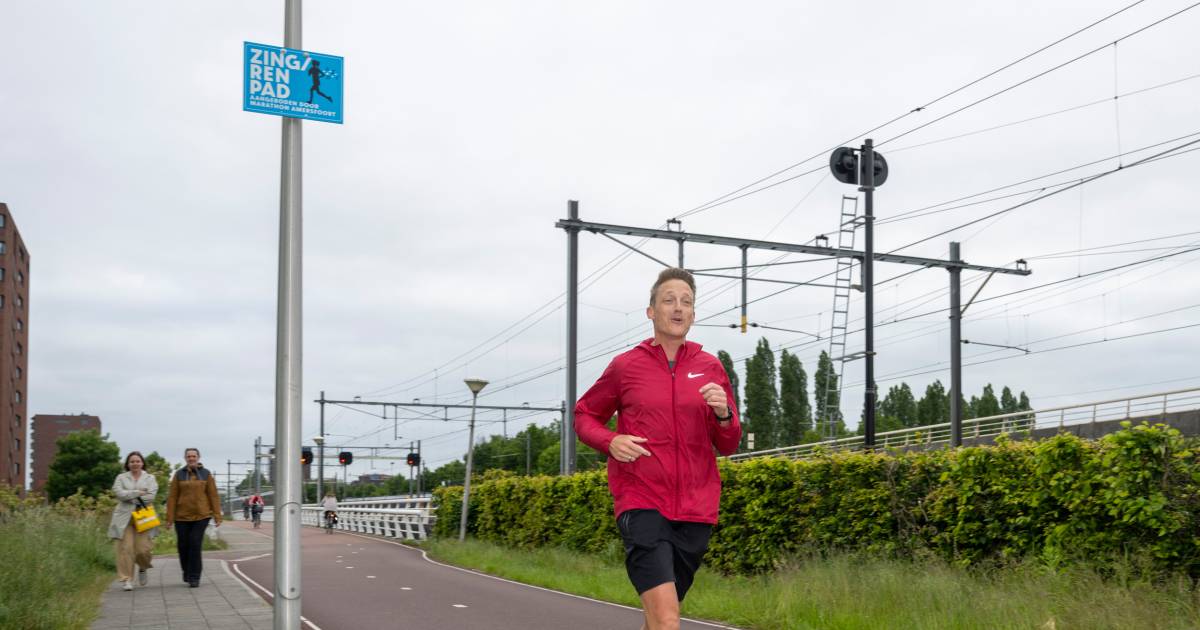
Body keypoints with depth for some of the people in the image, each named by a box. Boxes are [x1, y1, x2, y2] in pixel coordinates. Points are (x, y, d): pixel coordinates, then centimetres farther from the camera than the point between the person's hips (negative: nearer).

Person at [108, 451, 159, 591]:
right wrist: (138, 493, -7)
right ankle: (126, 579, -2)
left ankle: (143, 569, 24)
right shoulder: (121, 478, 12)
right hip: (125, 518, 0)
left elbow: (151, 496, -3)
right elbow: (119, 493, -6)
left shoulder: (150, 478, 12)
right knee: (125, 548, -9)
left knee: (142, 548, -7)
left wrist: (130, 497, -4)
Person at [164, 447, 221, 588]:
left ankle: (194, 577, -1)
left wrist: (217, 516, -3)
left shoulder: (206, 474, 2)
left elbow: (213, 496, 1)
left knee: (195, 544, -9)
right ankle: (187, 571, 31)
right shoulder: (179, 475, 3)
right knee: (183, 545, 5)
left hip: (201, 515, -1)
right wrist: (169, 518, -4)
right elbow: (172, 497, 1)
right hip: (182, 516, 1)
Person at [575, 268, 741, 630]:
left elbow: (728, 446, 11)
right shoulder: (625, 366, 2)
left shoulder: (710, 367, 8)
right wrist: (611, 442, -7)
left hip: (697, 511, 4)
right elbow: (584, 415, 15)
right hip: (641, 505, -3)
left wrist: (723, 413, -11)